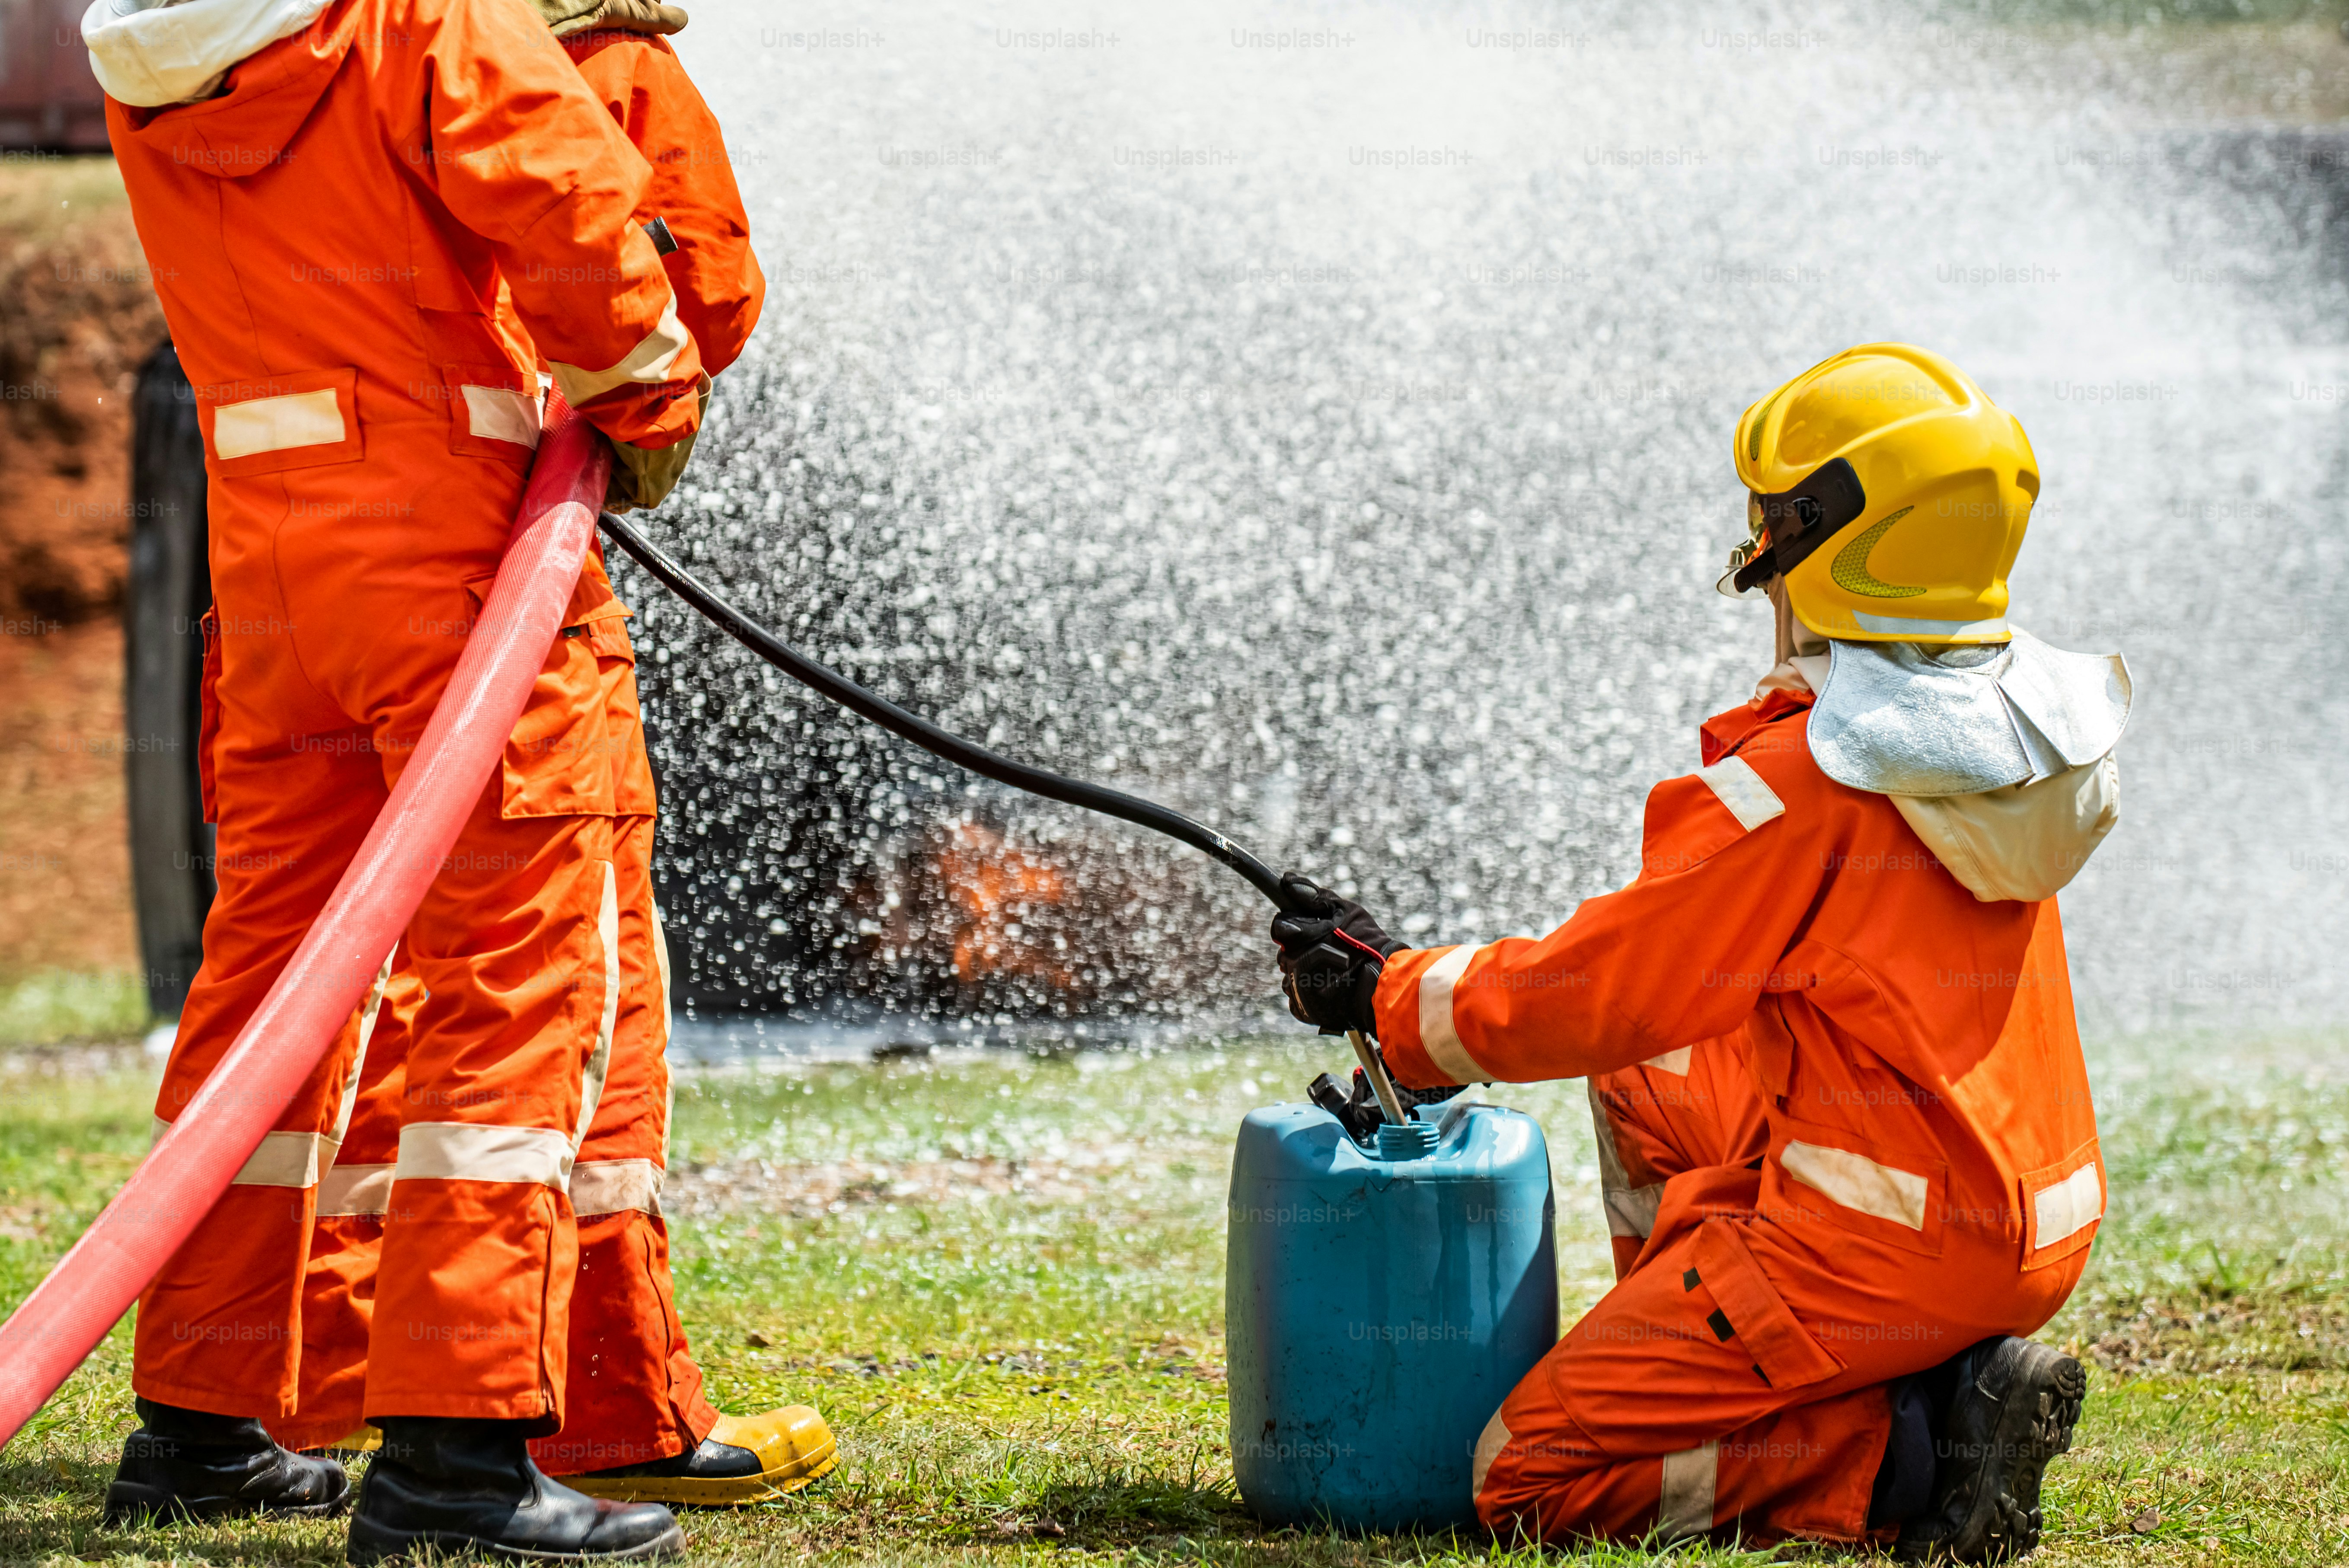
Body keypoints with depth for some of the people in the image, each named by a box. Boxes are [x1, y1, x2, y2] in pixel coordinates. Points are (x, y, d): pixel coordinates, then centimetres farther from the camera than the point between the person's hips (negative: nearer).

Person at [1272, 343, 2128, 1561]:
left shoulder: (1800, 776, -20)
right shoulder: (2019, 721, 5)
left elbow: (1607, 990, -13)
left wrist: (1390, 994, 2)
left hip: (1872, 1247, -9)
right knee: (1642, 1080, 27)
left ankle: (1910, 1453, -10)